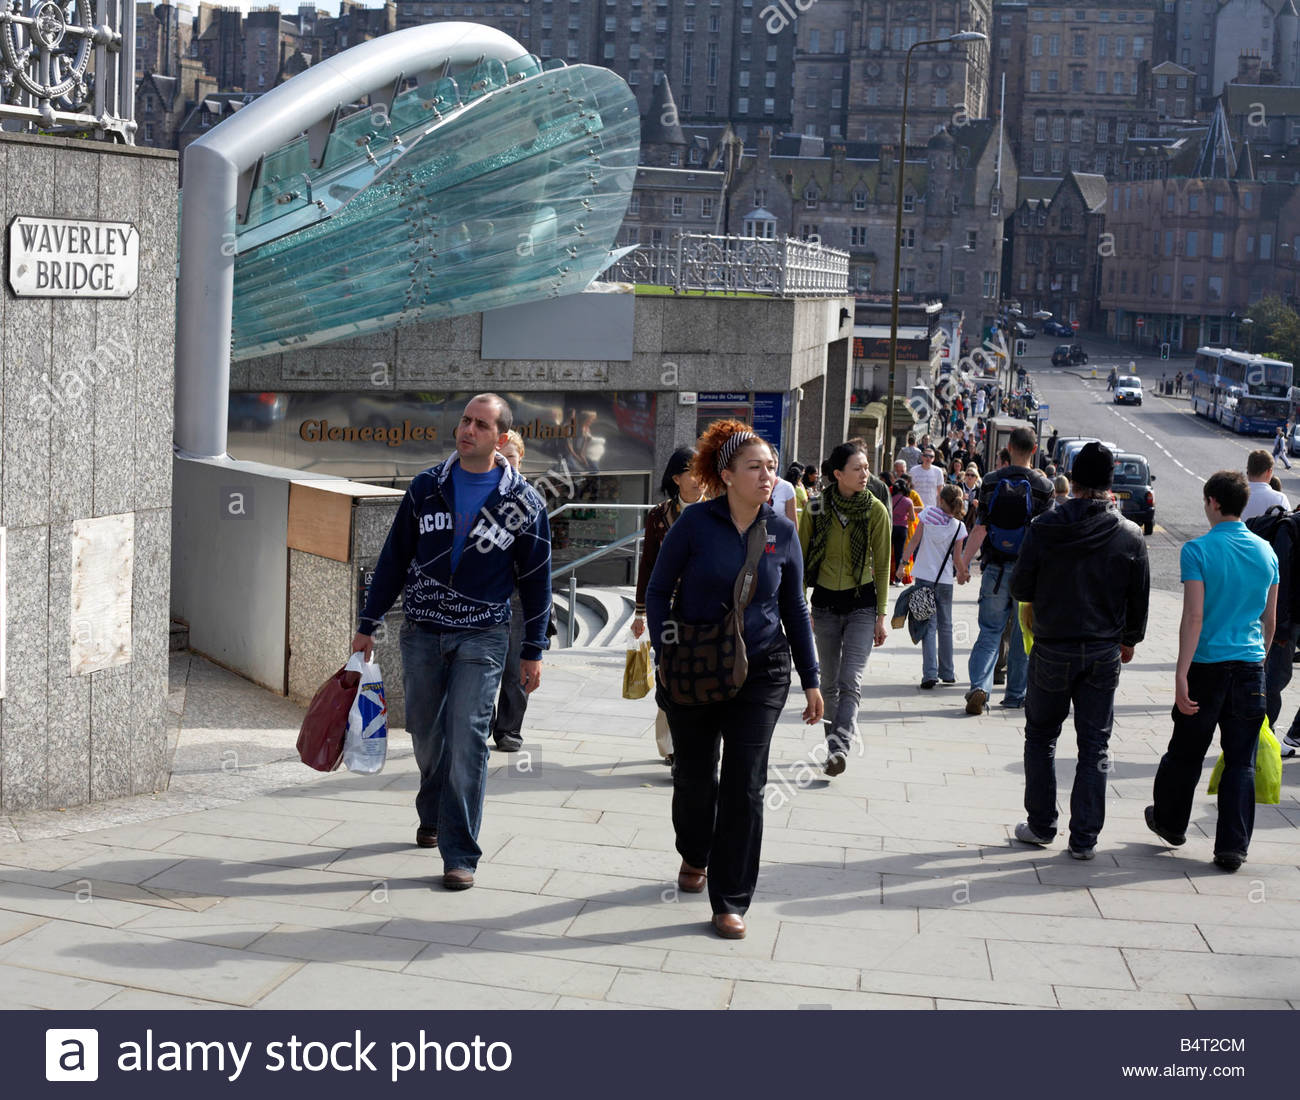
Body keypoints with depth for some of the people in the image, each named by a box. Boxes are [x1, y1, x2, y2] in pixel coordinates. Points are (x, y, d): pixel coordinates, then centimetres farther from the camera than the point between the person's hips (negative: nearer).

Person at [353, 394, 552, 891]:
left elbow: (536, 580, 4)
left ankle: (460, 854, -4)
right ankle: (432, 817, 37)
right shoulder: (426, 487, 4)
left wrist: (533, 651, 3)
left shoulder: (523, 503, -2)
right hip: (421, 633, 3)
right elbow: (394, 558, 10)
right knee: (426, 735, 11)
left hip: (482, 638, -3)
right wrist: (368, 623, 8)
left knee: (466, 739, -9)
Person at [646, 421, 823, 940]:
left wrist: (810, 679, 8)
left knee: (744, 787, -3)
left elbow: (795, 609, 8)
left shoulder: (782, 532, -1)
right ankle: (694, 856, 43)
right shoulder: (696, 523, -9)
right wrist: (666, 657, -8)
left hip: (761, 673, 1)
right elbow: (658, 591, -1)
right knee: (694, 776, 13)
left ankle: (731, 901, 6)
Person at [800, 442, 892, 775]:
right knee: (830, 682, 11)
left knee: (851, 680, -14)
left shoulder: (876, 510, -5)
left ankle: (840, 748, -20)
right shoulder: (817, 509, -4)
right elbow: (802, 559, 3)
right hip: (825, 602, 2)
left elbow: (882, 566, -1)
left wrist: (881, 615, -3)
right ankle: (835, 743, 25)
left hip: (862, 603, -2)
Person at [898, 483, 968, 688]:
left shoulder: (928, 514, -5)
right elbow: (957, 558, -2)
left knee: (929, 625, 0)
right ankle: (947, 672, 22)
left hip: (924, 576, 0)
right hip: (944, 579, 0)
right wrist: (962, 573, 17)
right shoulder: (958, 526, -5)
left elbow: (914, 541, -6)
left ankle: (930, 673, -11)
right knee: (945, 625, 15)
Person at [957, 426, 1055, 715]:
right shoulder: (1043, 485, -5)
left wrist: (964, 563, 1)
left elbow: (980, 529, -6)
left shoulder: (991, 481, -3)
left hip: (996, 568, 1)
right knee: (1023, 633, 11)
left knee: (989, 631, 6)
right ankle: (1016, 694, 16)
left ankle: (979, 685, -13)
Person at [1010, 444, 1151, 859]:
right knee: (1095, 746, 8)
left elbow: (1020, 588, -5)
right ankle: (1085, 837, 9)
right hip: (1104, 653, 1)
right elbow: (1140, 597, 3)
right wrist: (1129, 639, 20)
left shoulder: (1044, 528, -10)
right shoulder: (1130, 535, -5)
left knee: (1041, 736, 15)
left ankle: (1041, 825, 19)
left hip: (1052, 649, -1)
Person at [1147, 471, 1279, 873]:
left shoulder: (1199, 550, -10)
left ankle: (1170, 821, 32)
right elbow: (1269, 619, 12)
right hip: (1251, 665, 3)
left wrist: (1182, 675, -16)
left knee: (1185, 752, 14)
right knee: (1241, 761, 6)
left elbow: (1193, 618, -15)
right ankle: (1233, 847, 5)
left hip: (1208, 665, -3)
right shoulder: (1266, 552, 5)